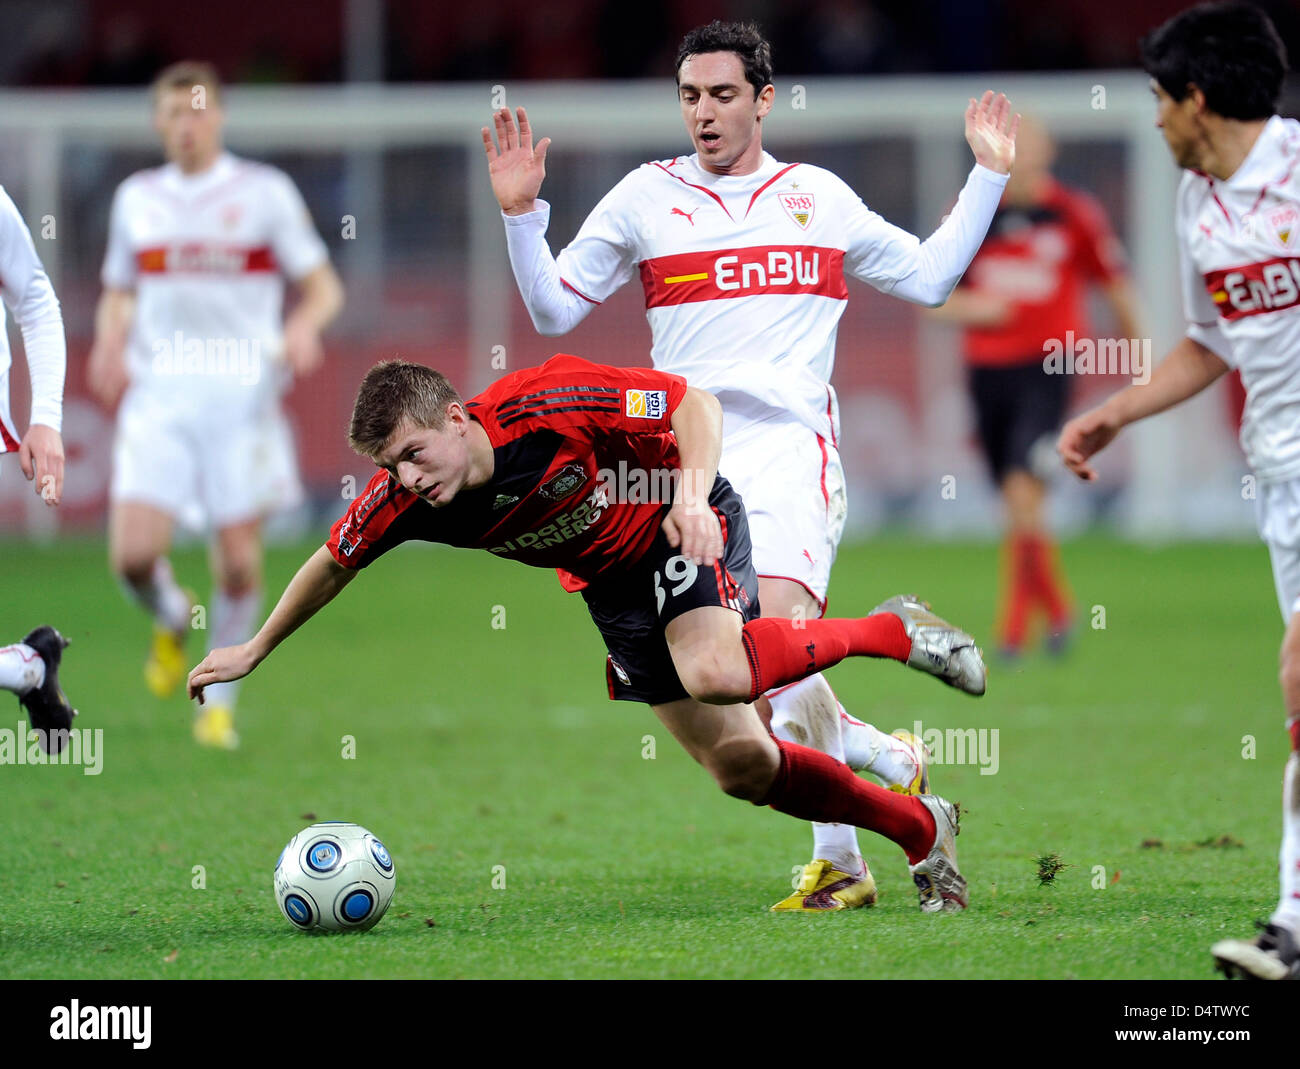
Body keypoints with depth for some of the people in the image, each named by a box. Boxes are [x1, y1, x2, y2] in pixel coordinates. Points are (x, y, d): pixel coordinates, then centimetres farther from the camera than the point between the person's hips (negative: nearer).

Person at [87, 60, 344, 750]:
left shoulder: (266, 193, 2)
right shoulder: (136, 198, 12)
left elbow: (323, 286, 3)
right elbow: (118, 296, 22)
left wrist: (304, 327, -18)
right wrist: (109, 343, 0)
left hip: (243, 397, -2)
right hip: (158, 399, 2)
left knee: (238, 557, -4)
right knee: (133, 554, -12)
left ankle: (219, 696, 15)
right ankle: (172, 621, 21)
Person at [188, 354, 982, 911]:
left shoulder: (546, 405, -32)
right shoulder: (401, 500, -17)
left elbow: (694, 404, -23)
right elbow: (333, 564, 3)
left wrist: (692, 494, -39)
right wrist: (254, 651, 10)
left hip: (684, 533, -6)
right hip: (612, 588, 6)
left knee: (714, 674, -36)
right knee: (740, 766, -2)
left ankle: (890, 633, -12)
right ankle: (922, 831, 16)